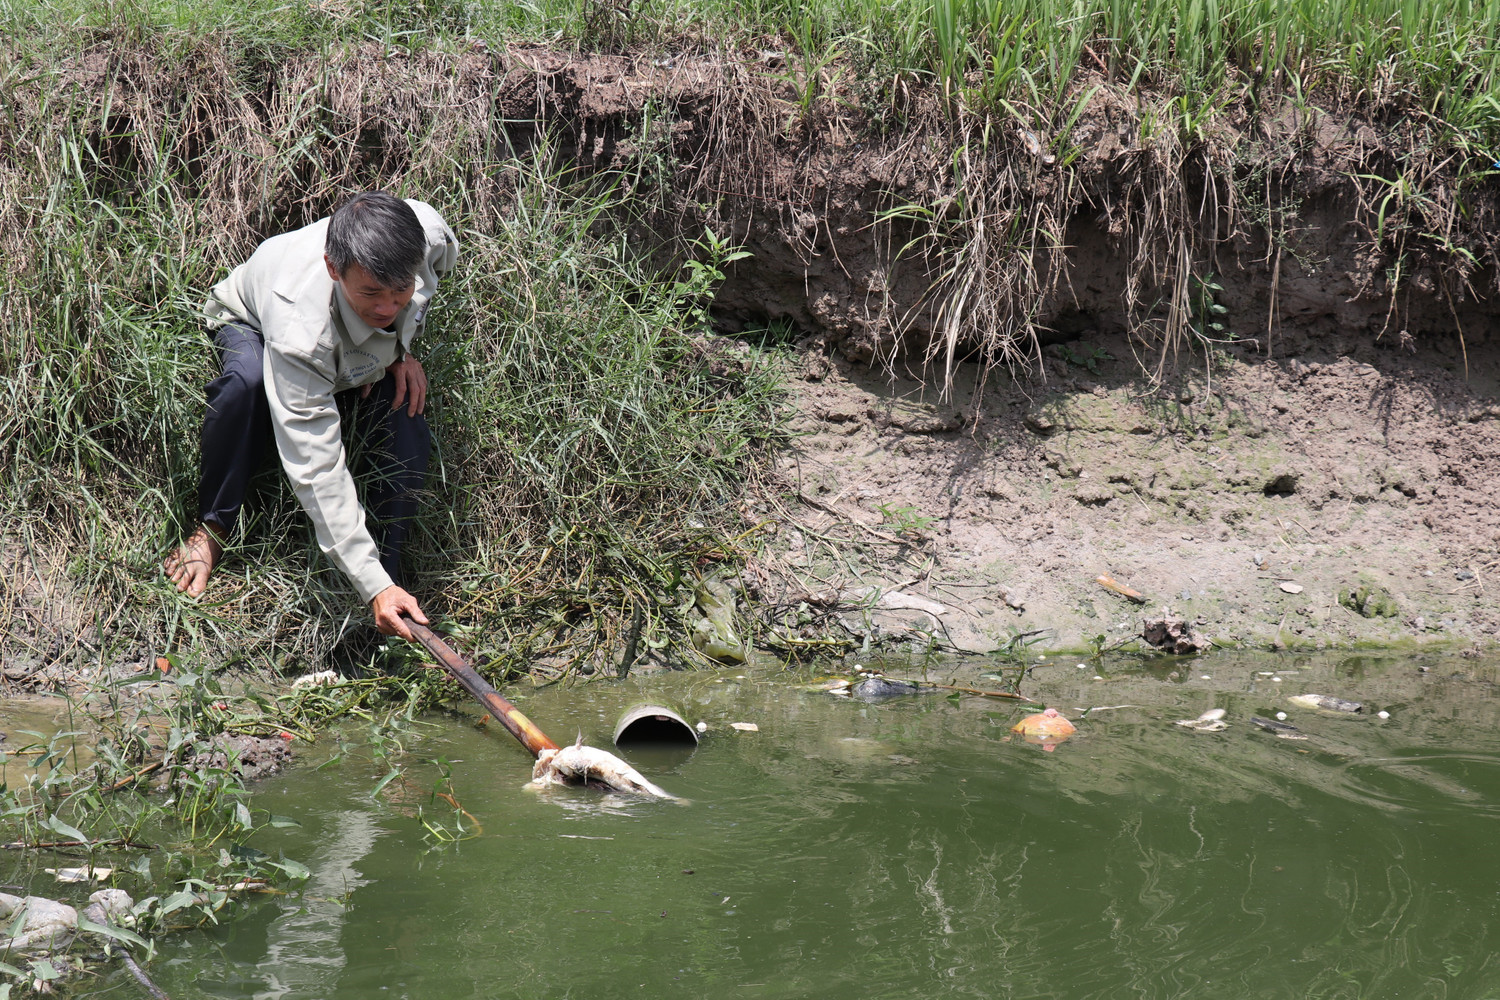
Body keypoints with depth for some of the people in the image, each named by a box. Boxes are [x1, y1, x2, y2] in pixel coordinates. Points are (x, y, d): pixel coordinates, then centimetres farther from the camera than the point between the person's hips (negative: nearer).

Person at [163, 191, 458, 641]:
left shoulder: (428, 233, -37)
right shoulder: (300, 327, -49)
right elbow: (316, 466, -47)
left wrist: (402, 349, -16)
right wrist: (372, 587, -51)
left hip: (364, 353, 4)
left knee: (407, 434, -26)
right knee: (245, 381, -39)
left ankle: (389, 566, -9)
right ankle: (212, 527, -17)